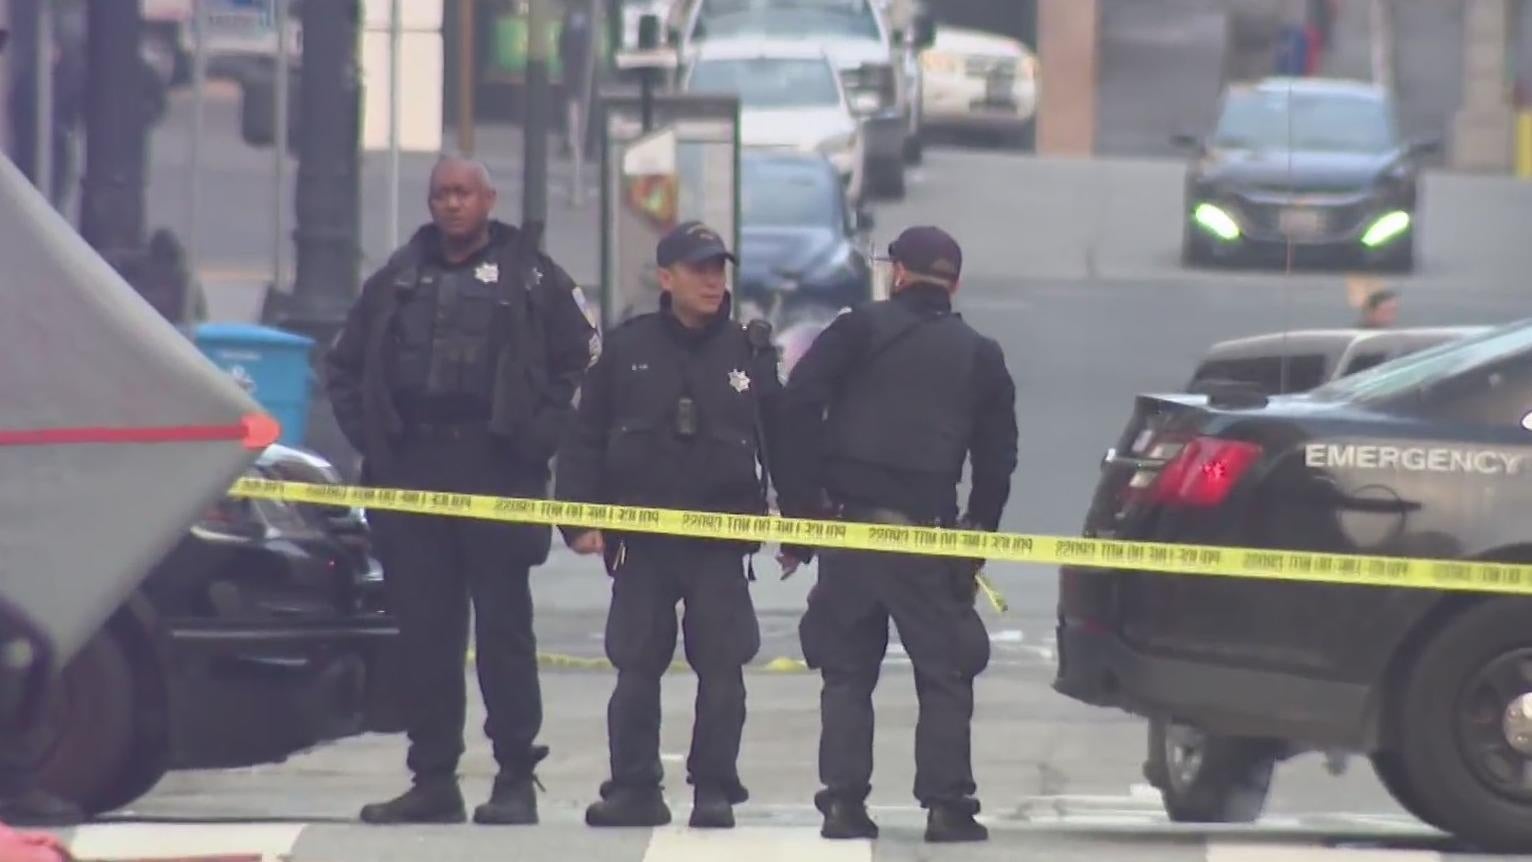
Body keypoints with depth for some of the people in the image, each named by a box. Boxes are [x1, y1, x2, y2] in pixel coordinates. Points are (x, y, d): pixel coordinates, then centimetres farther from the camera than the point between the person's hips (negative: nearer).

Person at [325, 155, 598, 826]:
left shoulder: (529, 276, 4)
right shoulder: (398, 278, 15)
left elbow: (579, 362, 2)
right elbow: (346, 364, 21)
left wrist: (537, 436, -6)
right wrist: (366, 433, 7)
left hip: (496, 473, -4)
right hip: (410, 477, 4)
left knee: (503, 630, -3)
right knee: (422, 634, 4)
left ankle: (516, 778, -1)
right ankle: (433, 778, 8)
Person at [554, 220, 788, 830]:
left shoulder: (749, 352, 5)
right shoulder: (627, 348, 4)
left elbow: (782, 443, 10)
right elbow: (586, 441, 6)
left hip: (722, 540, 0)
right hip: (641, 539, 0)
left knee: (721, 667, -2)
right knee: (635, 668, 2)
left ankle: (715, 791, 6)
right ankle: (634, 788, 9)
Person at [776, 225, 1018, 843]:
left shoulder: (859, 330, 4)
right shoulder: (980, 357, 10)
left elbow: (796, 409, -5)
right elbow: (997, 458, 9)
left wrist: (800, 510, -3)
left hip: (848, 521, 0)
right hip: (928, 531, 0)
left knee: (847, 670, 8)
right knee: (945, 674, 6)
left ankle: (844, 801, 2)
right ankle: (946, 804, -2)